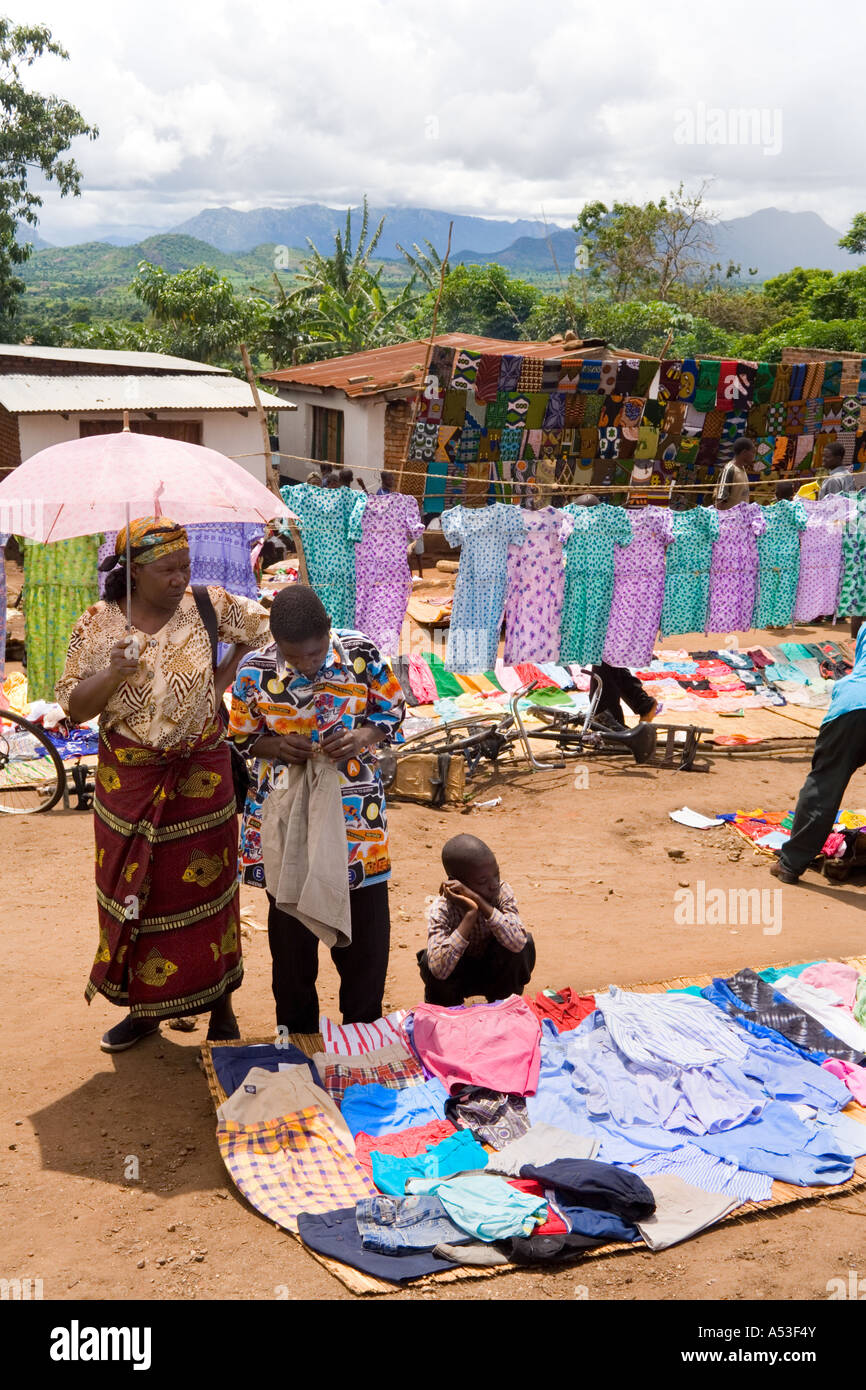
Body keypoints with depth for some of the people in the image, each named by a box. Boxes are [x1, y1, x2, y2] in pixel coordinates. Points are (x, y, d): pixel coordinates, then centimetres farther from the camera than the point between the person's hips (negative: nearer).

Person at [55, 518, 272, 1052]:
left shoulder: (209, 606, -5)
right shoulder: (98, 624, -4)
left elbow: (268, 625, 9)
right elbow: (74, 707, -3)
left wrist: (230, 668, -1)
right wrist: (112, 673, -21)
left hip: (201, 777, -1)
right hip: (129, 780, 1)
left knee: (205, 887, 8)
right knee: (134, 891, 10)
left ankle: (220, 1006, 25)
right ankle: (145, 1007, 28)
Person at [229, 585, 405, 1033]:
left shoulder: (361, 653, -11)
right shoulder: (255, 671, -10)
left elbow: (392, 709, 2)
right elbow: (241, 737, 3)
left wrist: (362, 738, -18)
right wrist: (277, 747, -17)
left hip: (355, 811, 0)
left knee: (366, 923, 9)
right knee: (291, 929, 10)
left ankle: (363, 1031, 30)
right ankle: (298, 1035, 29)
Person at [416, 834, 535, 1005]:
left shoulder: (503, 892, -20)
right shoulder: (441, 910, -27)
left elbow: (518, 943, -37)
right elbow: (439, 970, -42)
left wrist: (480, 901, -40)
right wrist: (470, 914, -43)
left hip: (495, 976, 2)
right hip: (457, 977, -2)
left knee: (526, 943, -27)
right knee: (429, 963, -33)